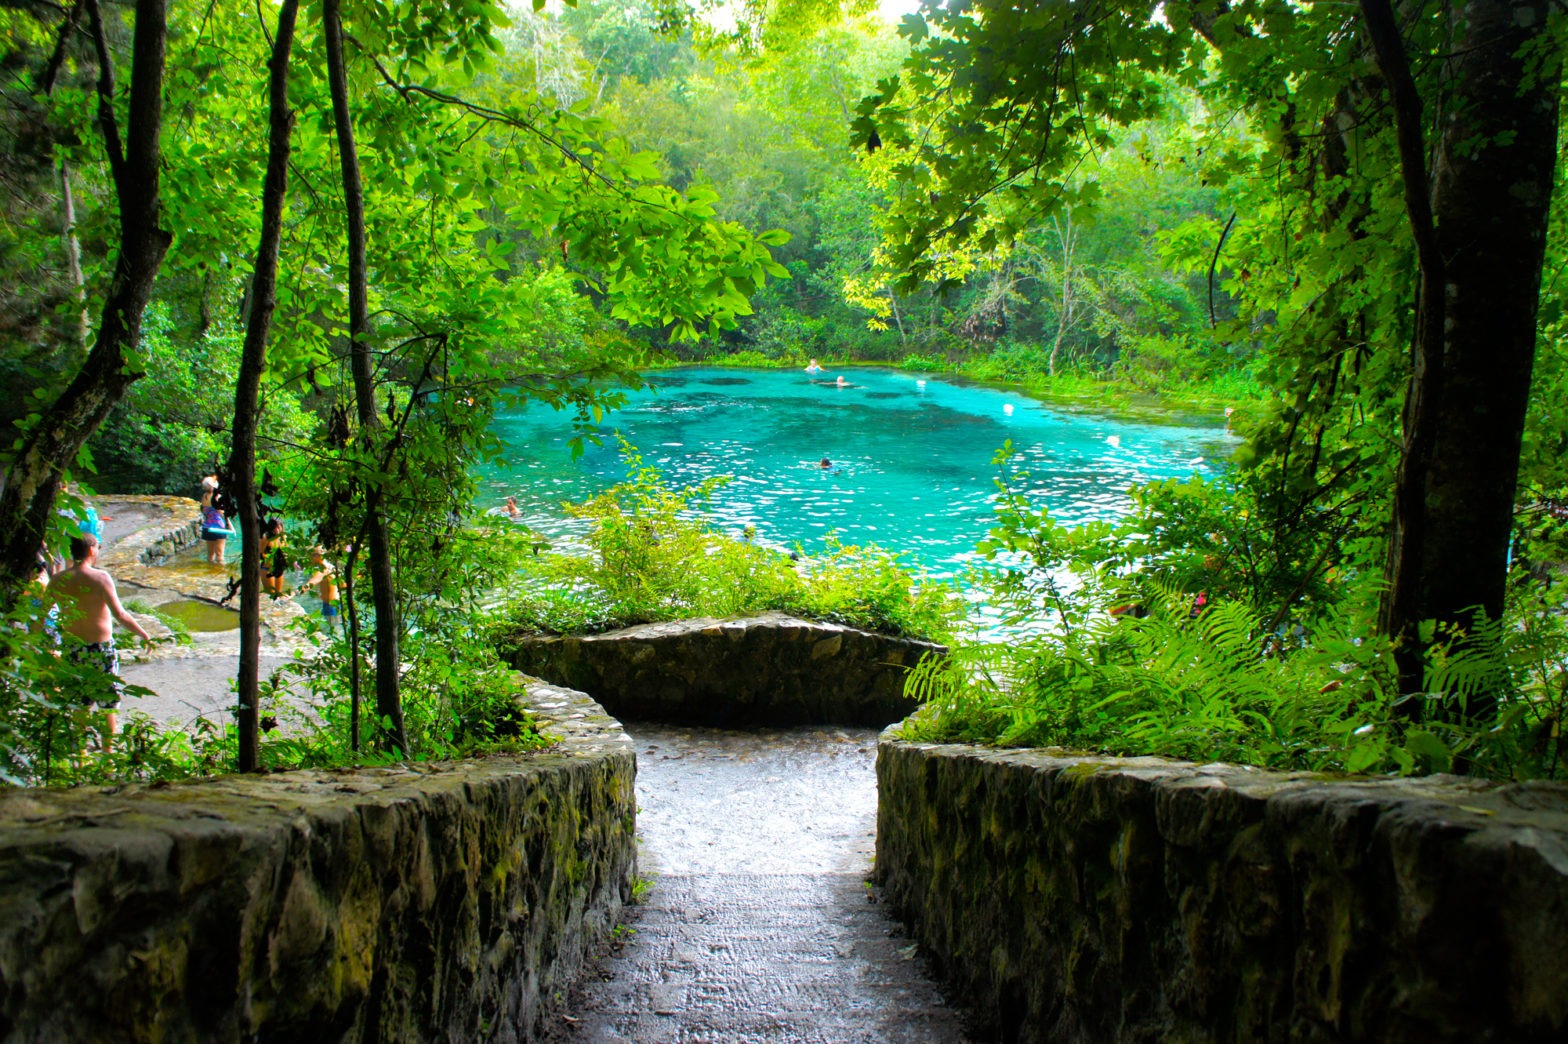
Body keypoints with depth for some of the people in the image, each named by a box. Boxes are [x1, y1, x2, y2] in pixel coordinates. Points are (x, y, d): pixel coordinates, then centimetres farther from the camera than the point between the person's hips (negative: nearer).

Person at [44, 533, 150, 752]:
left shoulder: (58, 580, -2)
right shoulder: (100, 577, -15)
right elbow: (120, 615, -20)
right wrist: (144, 635, -12)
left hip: (73, 649, 4)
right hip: (101, 647, -4)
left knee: (81, 704, 18)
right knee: (109, 704, 8)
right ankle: (107, 751, 12)